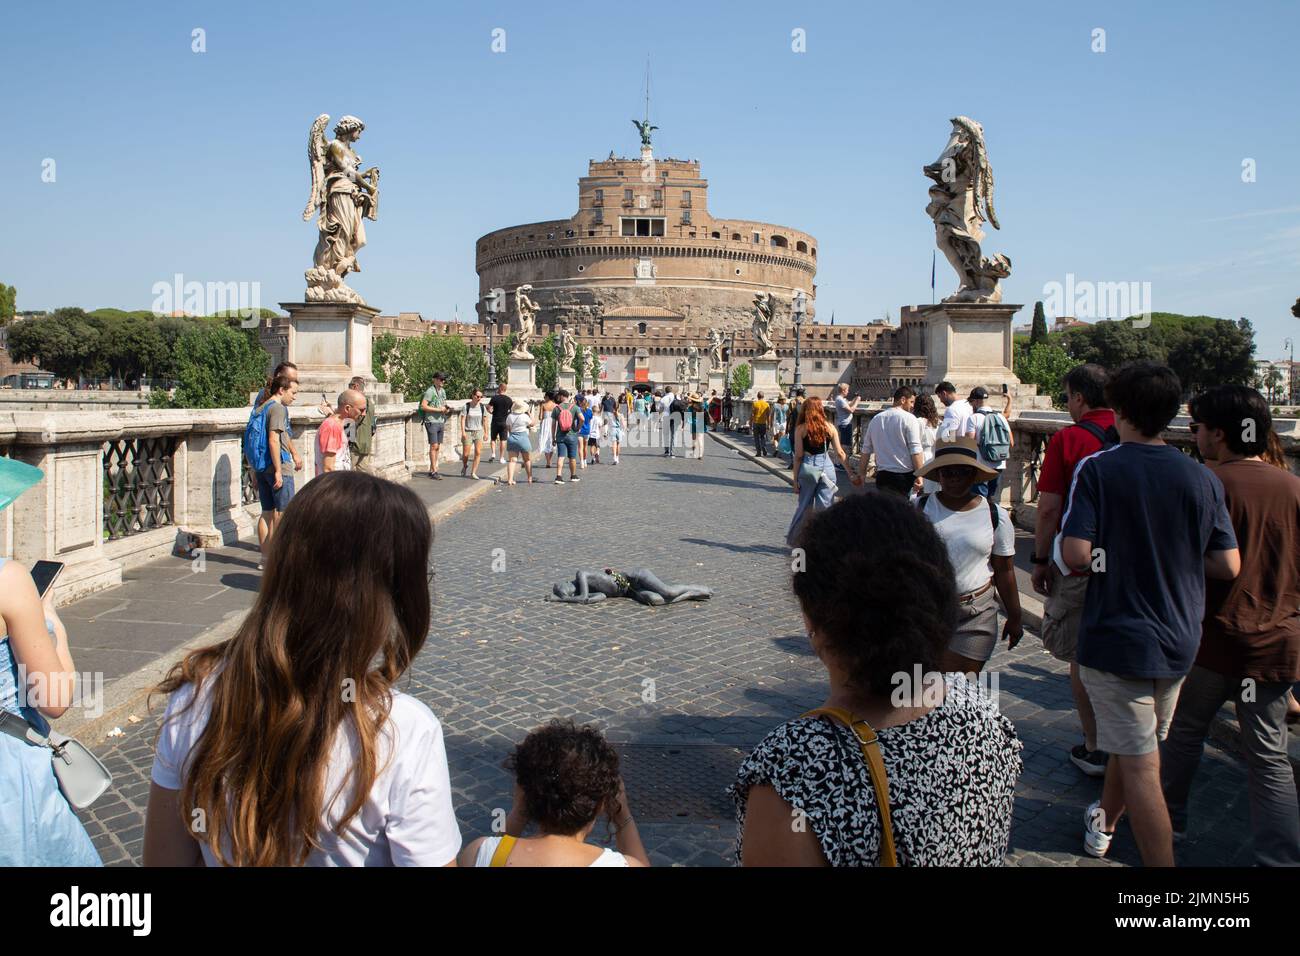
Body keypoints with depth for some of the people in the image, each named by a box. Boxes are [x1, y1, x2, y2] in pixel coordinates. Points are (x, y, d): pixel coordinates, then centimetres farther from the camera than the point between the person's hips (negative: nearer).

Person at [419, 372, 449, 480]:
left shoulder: (443, 391, 13)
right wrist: (438, 409, -19)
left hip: (441, 421, 8)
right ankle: (434, 471, -4)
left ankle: (431, 470, 16)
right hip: (431, 421, -8)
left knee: (438, 447, 9)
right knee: (434, 446, -7)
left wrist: (446, 409, 2)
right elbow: (423, 406, -19)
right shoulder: (430, 391, -12)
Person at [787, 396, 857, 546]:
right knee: (826, 507, 5)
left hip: (807, 468, -1)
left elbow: (798, 456, -4)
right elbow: (840, 453, 3)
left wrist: (795, 480, 1)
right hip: (827, 467, 1)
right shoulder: (829, 427, 4)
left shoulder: (800, 429, -2)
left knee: (805, 506, 12)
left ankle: (794, 540, 22)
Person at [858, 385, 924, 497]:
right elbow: (916, 451, -14)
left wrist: (861, 473, 21)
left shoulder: (876, 419, 11)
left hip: (882, 475, 5)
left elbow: (866, 450, 13)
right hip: (905, 476, -5)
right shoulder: (909, 419, -6)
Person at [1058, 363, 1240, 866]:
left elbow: (1075, 554, -22)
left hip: (1117, 638, -5)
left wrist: (1112, 551, 1)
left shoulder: (1097, 469, -13)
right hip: (1179, 639, 6)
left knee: (1140, 766, -1)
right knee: (1134, 745, 24)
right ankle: (1103, 822, 45)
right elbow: (1229, 566, -1)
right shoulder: (1203, 478, -2)